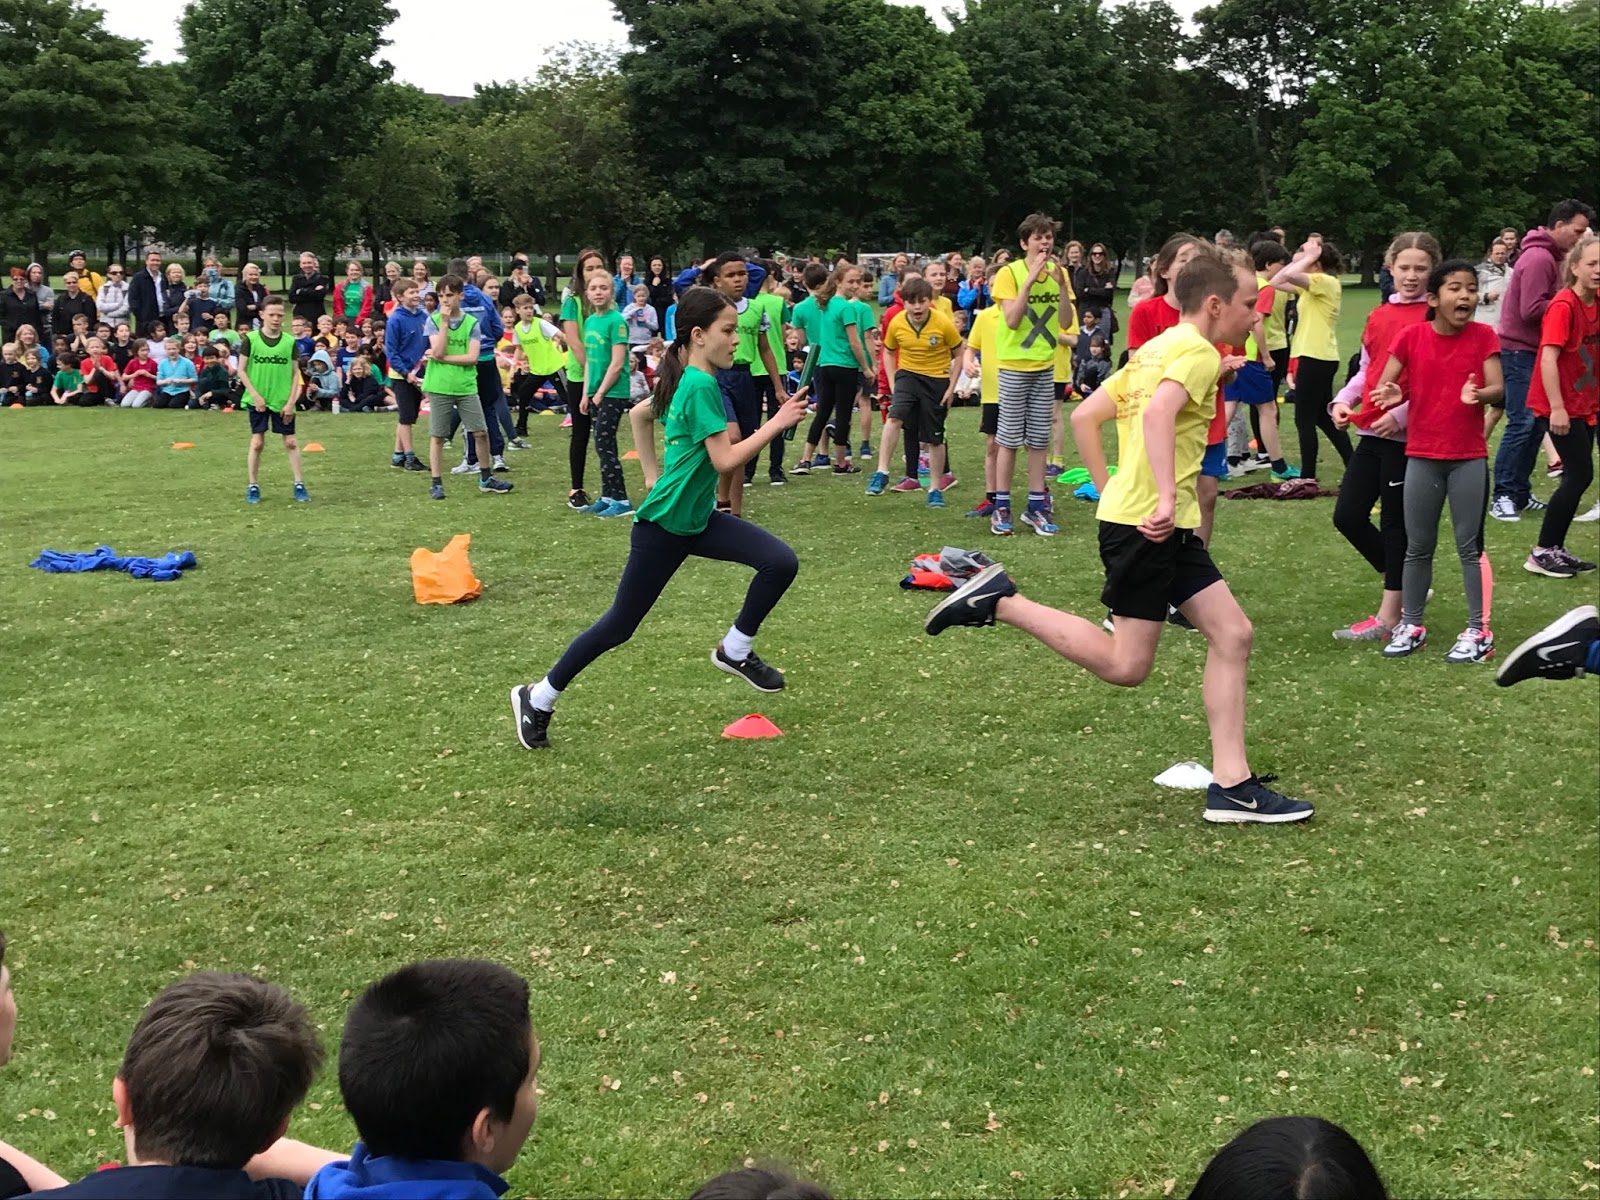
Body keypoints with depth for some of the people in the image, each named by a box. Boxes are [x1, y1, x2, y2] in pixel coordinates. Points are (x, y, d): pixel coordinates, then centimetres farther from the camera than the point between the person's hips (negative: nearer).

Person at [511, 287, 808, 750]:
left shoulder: (684, 381, 6)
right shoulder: (701, 387, -21)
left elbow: (640, 413, 22)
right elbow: (726, 460, -25)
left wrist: (653, 475, 22)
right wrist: (777, 423, -23)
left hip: (698, 519, 9)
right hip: (663, 525, -9)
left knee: (781, 562, -8)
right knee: (620, 624, 2)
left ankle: (735, 651, 9)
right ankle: (538, 697, 18)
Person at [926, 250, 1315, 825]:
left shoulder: (1155, 350, 18)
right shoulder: (1198, 352, -10)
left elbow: (1085, 416, 19)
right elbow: (1158, 414, -29)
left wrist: (1110, 490, 21)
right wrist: (1166, 498, -33)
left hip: (1171, 530, 10)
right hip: (1147, 525, -10)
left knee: (1232, 635, 5)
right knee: (1126, 665, -5)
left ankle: (1231, 785, 6)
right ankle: (1000, 601, -1)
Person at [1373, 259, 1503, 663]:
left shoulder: (1483, 336, -5)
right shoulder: (1411, 336, -3)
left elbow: (1497, 389, -12)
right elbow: (1383, 386, -1)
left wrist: (1478, 394, -34)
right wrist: (1391, 394, -24)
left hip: (1470, 458, -1)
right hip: (1422, 457, 1)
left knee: (1469, 545, 3)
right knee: (1418, 547, 10)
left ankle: (1478, 631, 9)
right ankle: (1411, 625, 21)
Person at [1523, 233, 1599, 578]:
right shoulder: (1563, 306, -17)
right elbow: (1549, 358, -22)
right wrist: (1557, 407, -25)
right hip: (1560, 406, -8)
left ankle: (1555, 549, 19)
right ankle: (1541, 553, -1)